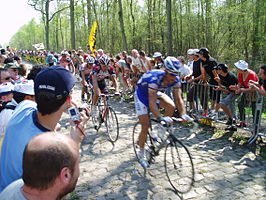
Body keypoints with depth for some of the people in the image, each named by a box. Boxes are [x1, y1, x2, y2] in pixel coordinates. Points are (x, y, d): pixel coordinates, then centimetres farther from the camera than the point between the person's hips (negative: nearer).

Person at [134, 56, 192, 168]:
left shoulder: (175, 80, -21)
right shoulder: (155, 78, -39)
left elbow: (178, 99, -19)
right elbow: (152, 102, -44)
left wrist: (183, 114, -34)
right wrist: (160, 118, -53)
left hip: (155, 93, 6)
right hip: (142, 94, -6)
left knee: (171, 106, -21)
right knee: (145, 126, -8)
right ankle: (141, 154, 12)